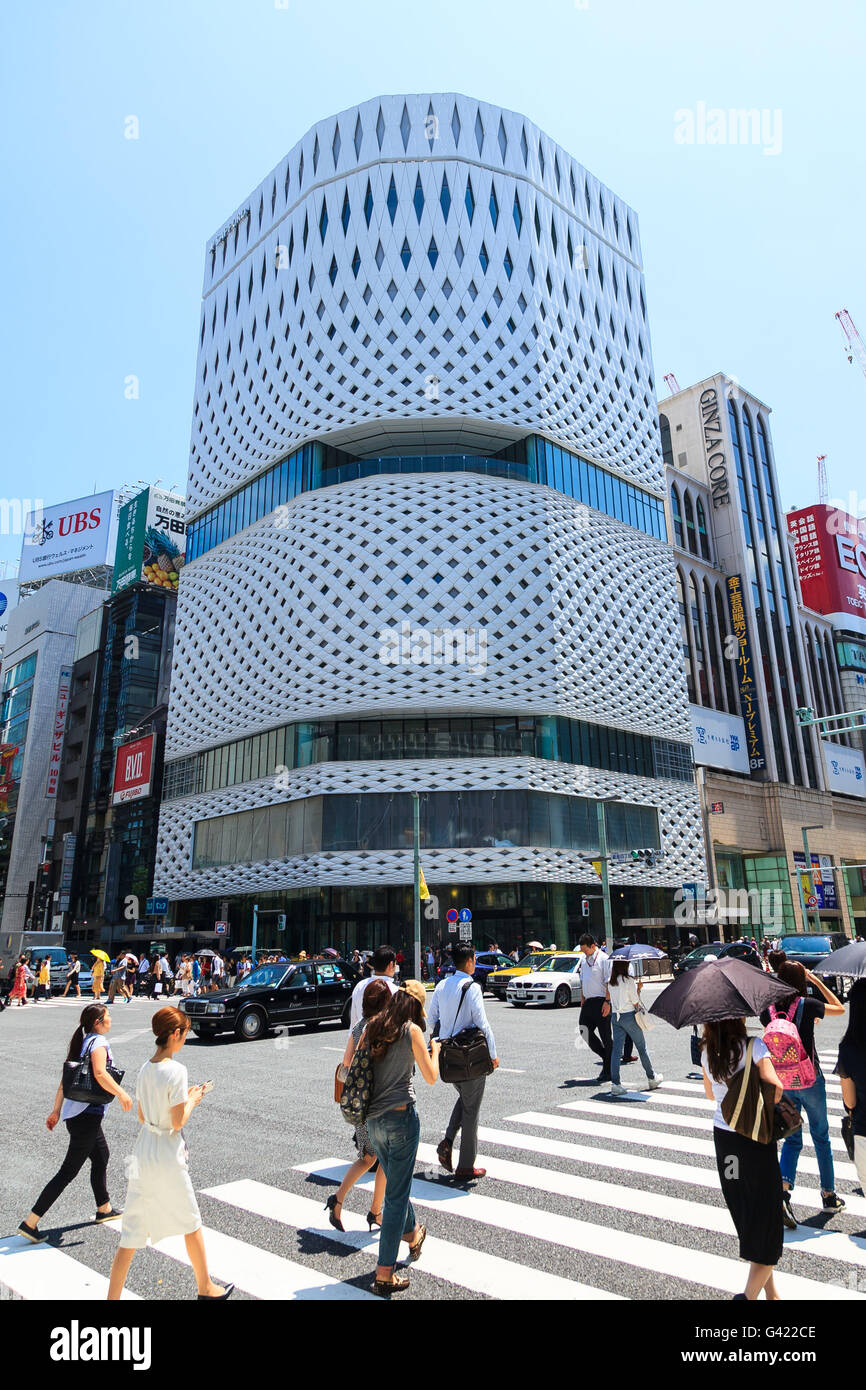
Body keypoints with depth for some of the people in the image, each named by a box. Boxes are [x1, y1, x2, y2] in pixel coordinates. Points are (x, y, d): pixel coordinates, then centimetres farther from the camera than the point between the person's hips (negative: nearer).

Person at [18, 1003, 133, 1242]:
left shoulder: (81, 1043, 13)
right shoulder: (98, 1041, -15)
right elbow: (99, 1074, -29)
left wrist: (56, 1111, 20)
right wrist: (122, 1094, -18)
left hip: (75, 1112, 10)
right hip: (87, 1114, -10)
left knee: (101, 1157, 23)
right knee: (68, 1171, -2)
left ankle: (104, 1209, 37)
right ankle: (30, 1222, 2)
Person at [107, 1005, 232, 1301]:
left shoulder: (145, 1069, 1)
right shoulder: (176, 1070, -22)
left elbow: (142, 1116, 10)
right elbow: (178, 1122, -20)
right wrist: (192, 1100, -3)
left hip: (143, 1152, 6)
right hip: (168, 1157, -6)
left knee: (132, 1232, 13)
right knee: (191, 1223, 15)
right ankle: (205, 1288, 33)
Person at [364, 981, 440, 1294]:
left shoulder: (372, 1029, 4)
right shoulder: (412, 1030, -12)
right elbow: (430, 1077, -5)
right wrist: (435, 1050, 11)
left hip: (372, 1118, 6)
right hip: (401, 1115, -6)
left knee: (396, 1183, 26)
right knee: (396, 1193, 4)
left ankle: (412, 1235, 48)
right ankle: (384, 1274, 9)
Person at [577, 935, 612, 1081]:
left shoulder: (604, 959, -11)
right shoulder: (584, 960, 13)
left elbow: (609, 982, -14)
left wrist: (607, 1002, -18)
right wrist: (582, 999, 15)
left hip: (600, 1002, -8)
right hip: (588, 1002, 8)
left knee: (605, 1036, 1)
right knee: (585, 1031, 6)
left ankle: (608, 1071, 12)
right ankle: (606, 1057, 24)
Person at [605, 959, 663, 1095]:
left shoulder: (610, 982, 2)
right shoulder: (629, 980, -16)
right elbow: (636, 1002, -12)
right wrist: (638, 988, 1)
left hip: (615, 1016, 5)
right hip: (629, 1016, -5)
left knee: (616, 1050, 3)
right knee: (642, 1048, 13)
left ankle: (615, 1084, -3)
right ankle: (652, 1078, 29)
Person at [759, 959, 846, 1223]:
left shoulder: (768, 1010, -5)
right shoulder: (808, 1005, -15)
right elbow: (840, 1009, 3)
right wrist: (817, 981, 6)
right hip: (810, 1080, -2)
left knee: (791, 1139, 14)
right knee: (821, 1137, 17)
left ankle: (783, 1190, -5)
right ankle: (829, 1196, 30)